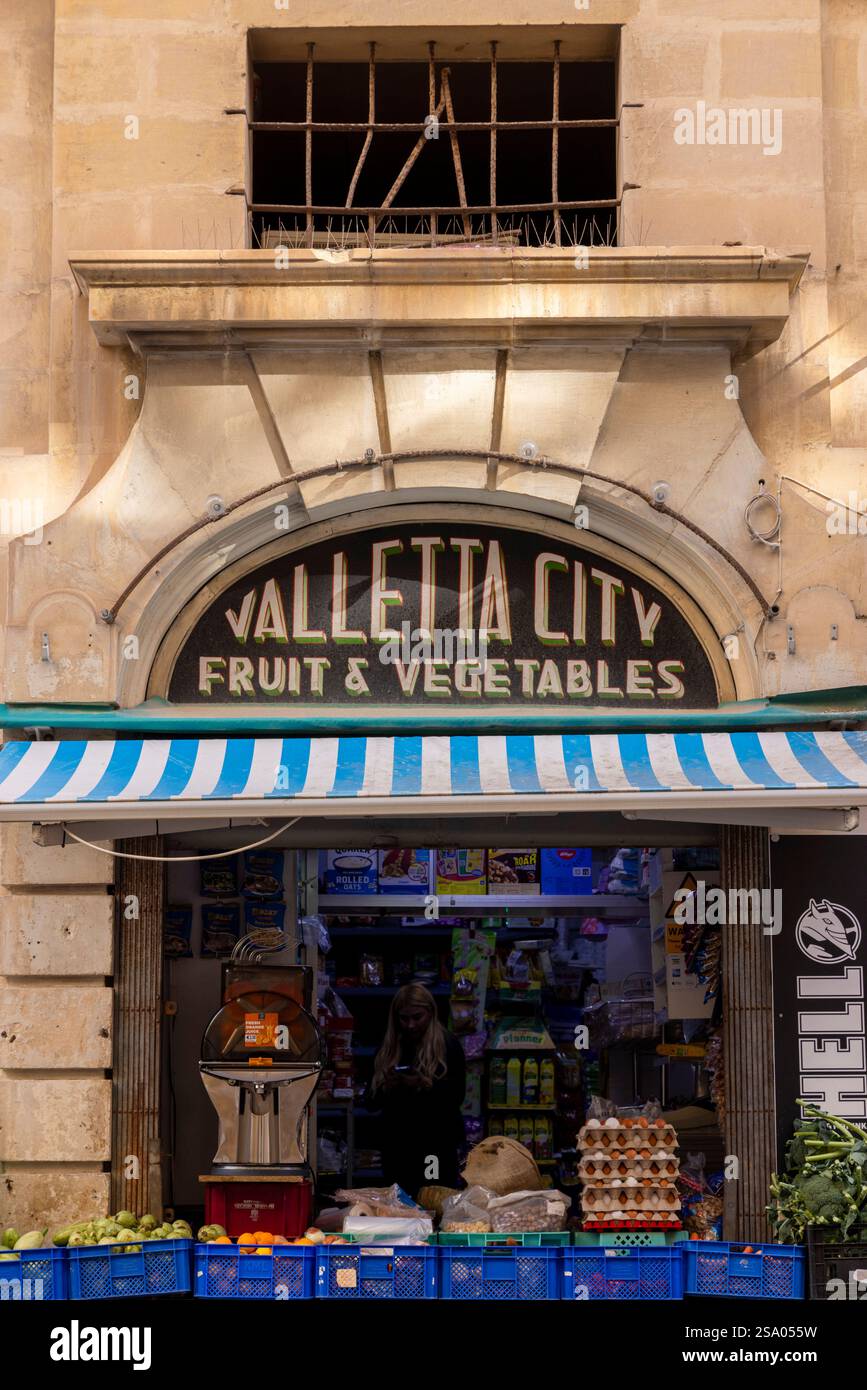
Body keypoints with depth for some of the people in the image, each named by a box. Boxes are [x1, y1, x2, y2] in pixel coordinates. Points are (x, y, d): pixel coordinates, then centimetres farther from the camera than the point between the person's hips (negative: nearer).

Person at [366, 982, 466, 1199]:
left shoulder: (448, 1046, 0)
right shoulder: (388, 1049, 10)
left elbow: (457, 1096, -6)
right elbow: (371, 1102, 9)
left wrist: (427, 1086, -20)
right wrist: (386, 1087, -11)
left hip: (437, 1142, -3)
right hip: (396, 1143, 3)